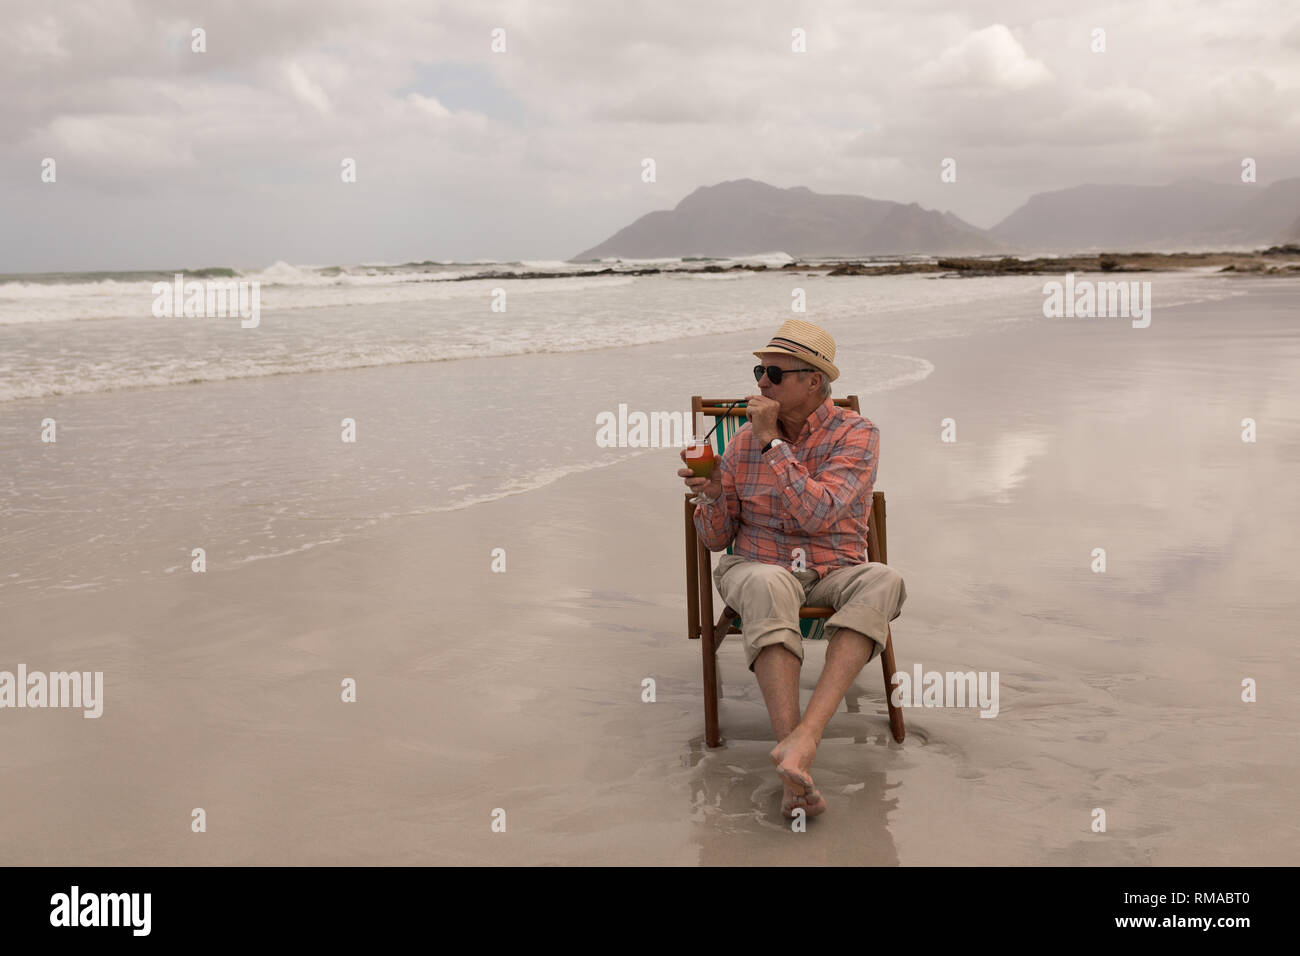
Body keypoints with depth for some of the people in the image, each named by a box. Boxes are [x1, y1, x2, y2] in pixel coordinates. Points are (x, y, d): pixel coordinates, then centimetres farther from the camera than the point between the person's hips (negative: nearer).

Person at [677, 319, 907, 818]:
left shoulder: (856, 435, -3)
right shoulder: (744, 439, 7)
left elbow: (817, 514, -20)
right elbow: (716, 539, 9)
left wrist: (772, 443, -17)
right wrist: (710, 494, -12)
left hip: (834, 573, 0)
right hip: (759, 566, 1)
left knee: (883, 581, -35)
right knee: (766, 585, -37)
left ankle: (806, 733, -47)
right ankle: (796, 767, -45)